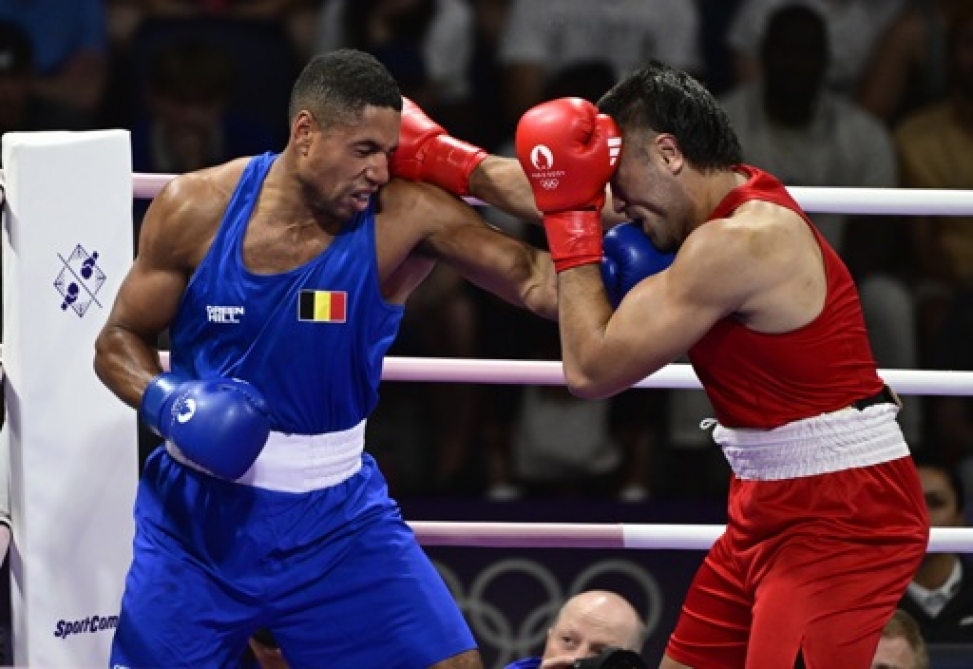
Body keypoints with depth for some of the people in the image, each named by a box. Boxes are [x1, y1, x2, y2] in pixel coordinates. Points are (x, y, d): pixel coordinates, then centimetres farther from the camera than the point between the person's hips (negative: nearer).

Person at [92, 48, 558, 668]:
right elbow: (119, 340, 1)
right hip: (197, 508, 0)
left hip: (337, 515, 0)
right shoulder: (196, 209, -10)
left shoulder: (405, 218, -13)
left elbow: (536, 277, -23)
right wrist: (164, 400, -20)